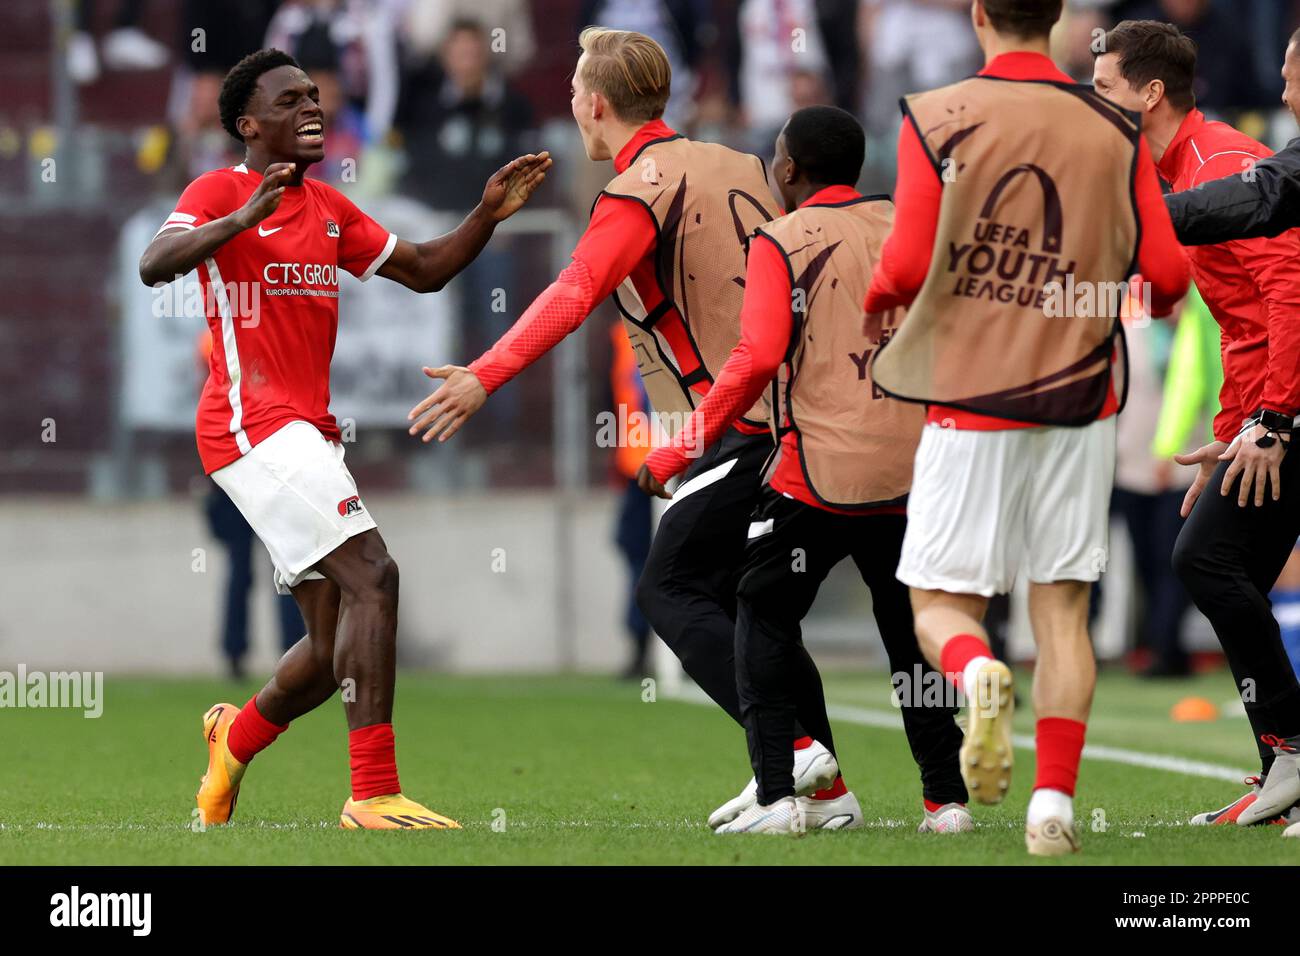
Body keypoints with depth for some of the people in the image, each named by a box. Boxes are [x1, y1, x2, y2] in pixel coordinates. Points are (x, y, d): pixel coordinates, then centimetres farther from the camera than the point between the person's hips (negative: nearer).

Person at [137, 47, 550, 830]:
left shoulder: (329, 209, 19)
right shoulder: (221, 191, -4)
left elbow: (424, 271, 23)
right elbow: (155, 266, -21)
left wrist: (489, 214, 8)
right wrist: (240, 220, -36)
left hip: (309, 434, 9)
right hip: (253, 422, -9)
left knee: (337, 648, 10)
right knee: (372, 576, -22)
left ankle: (237, 739, 37)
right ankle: (375, 795, -24)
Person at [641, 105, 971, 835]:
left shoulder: (781, 243, -3)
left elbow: (758, 357, -15)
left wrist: (682, 449, -9)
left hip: (821, 469, -4)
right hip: (913, 467, 4)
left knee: (766, 619, 12)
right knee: (912, 632, 17)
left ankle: (781, 794, 2)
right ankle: (947, 798, 14)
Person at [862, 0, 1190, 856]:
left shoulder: (936, 120, -6)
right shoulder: (1116, 132, 0)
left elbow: (909, 265, -13)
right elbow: (1167, 275, -3)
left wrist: (876, 301, 10)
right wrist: (1159, 299, 21)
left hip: (971, 397, -2)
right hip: (1081, 400, 2)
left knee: (941, 604, 6)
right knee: (1062, 609, 9)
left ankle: (976, 674, -27)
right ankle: (1054, 802, 0)